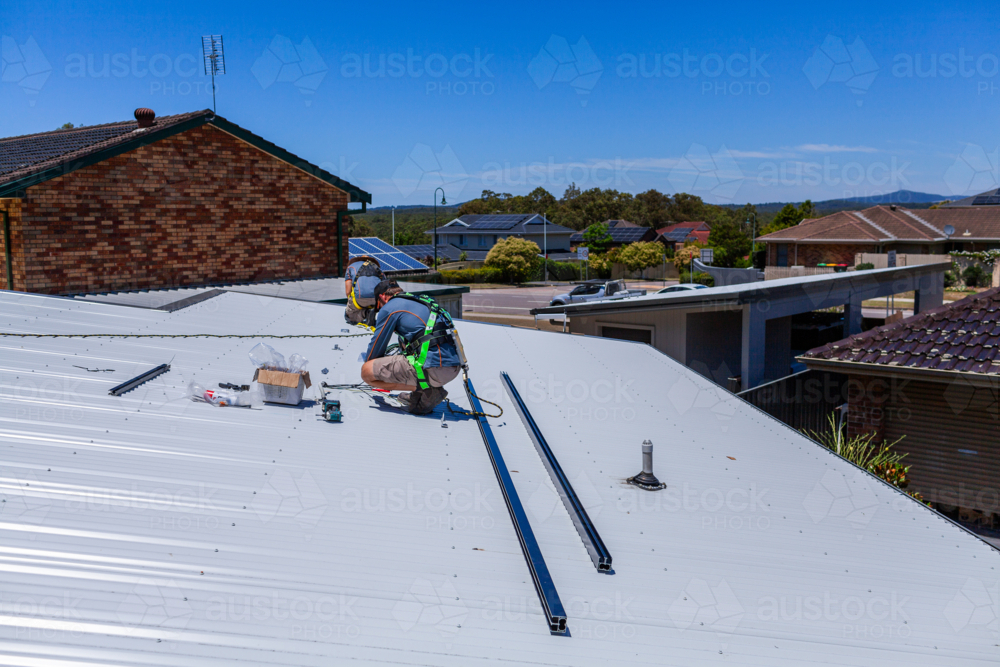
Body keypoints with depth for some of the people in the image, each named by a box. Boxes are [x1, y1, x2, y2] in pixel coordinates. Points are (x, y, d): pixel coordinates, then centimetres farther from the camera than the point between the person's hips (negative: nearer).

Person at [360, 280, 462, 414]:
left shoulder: (389, 308, 3)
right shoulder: (421, 302, 26)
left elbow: (376, 348, 10)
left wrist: (368, 362, 32)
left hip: (433, 368, -9)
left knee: (366, 371, -2)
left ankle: (426, 390, -2)